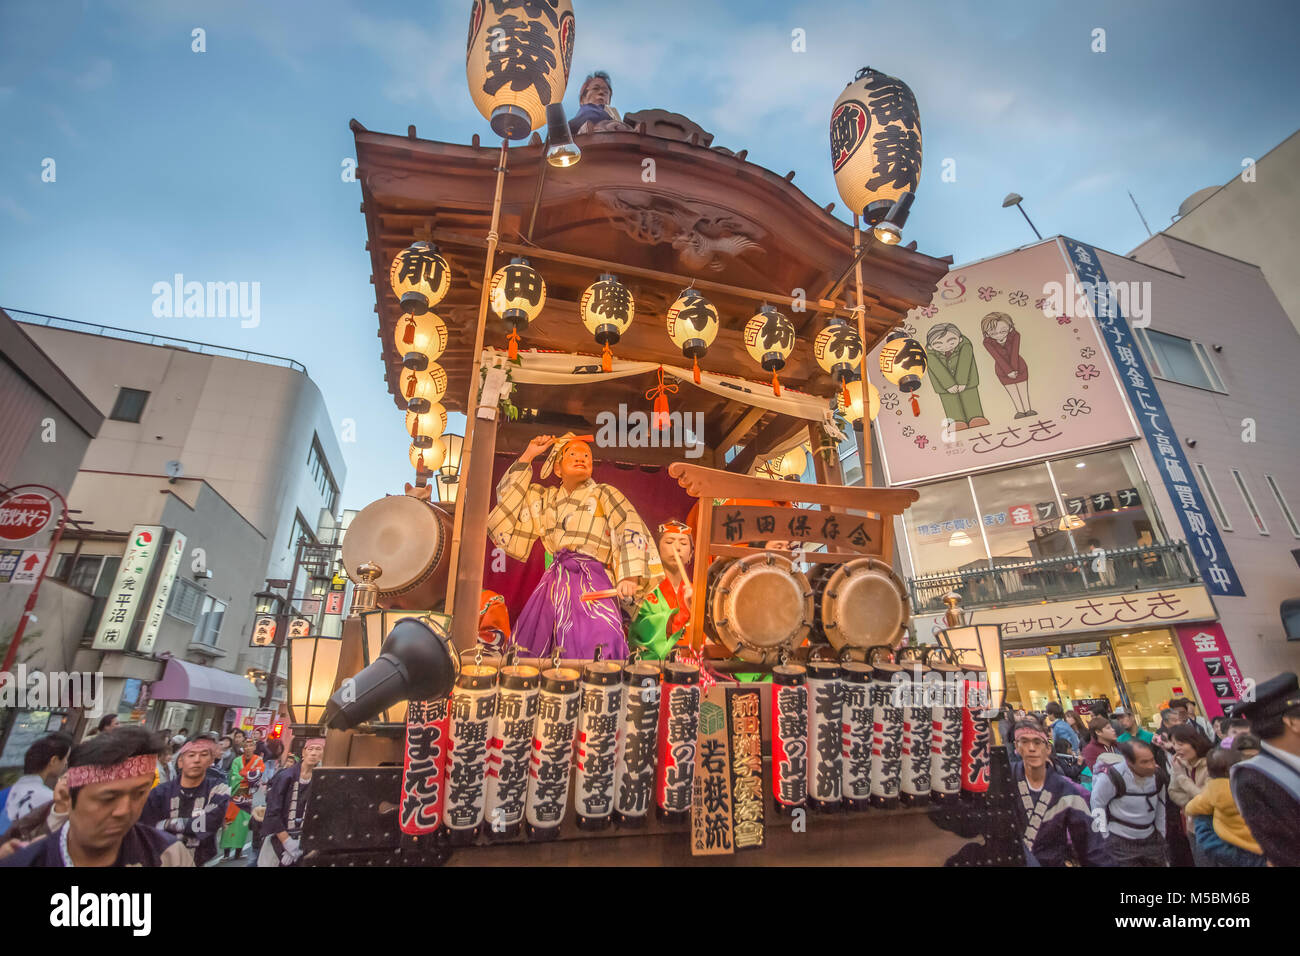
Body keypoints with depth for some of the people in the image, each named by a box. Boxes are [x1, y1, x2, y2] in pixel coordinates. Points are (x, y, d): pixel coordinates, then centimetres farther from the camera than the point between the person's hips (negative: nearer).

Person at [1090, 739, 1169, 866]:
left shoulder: (1159, 775, -7)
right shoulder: (1111, 778, -24)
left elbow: (1160, 807, 9)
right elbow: (1097, 806, -12)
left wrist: (1161, 838, 15)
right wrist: (1104, 839, -8)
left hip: (1151, 840, 5)